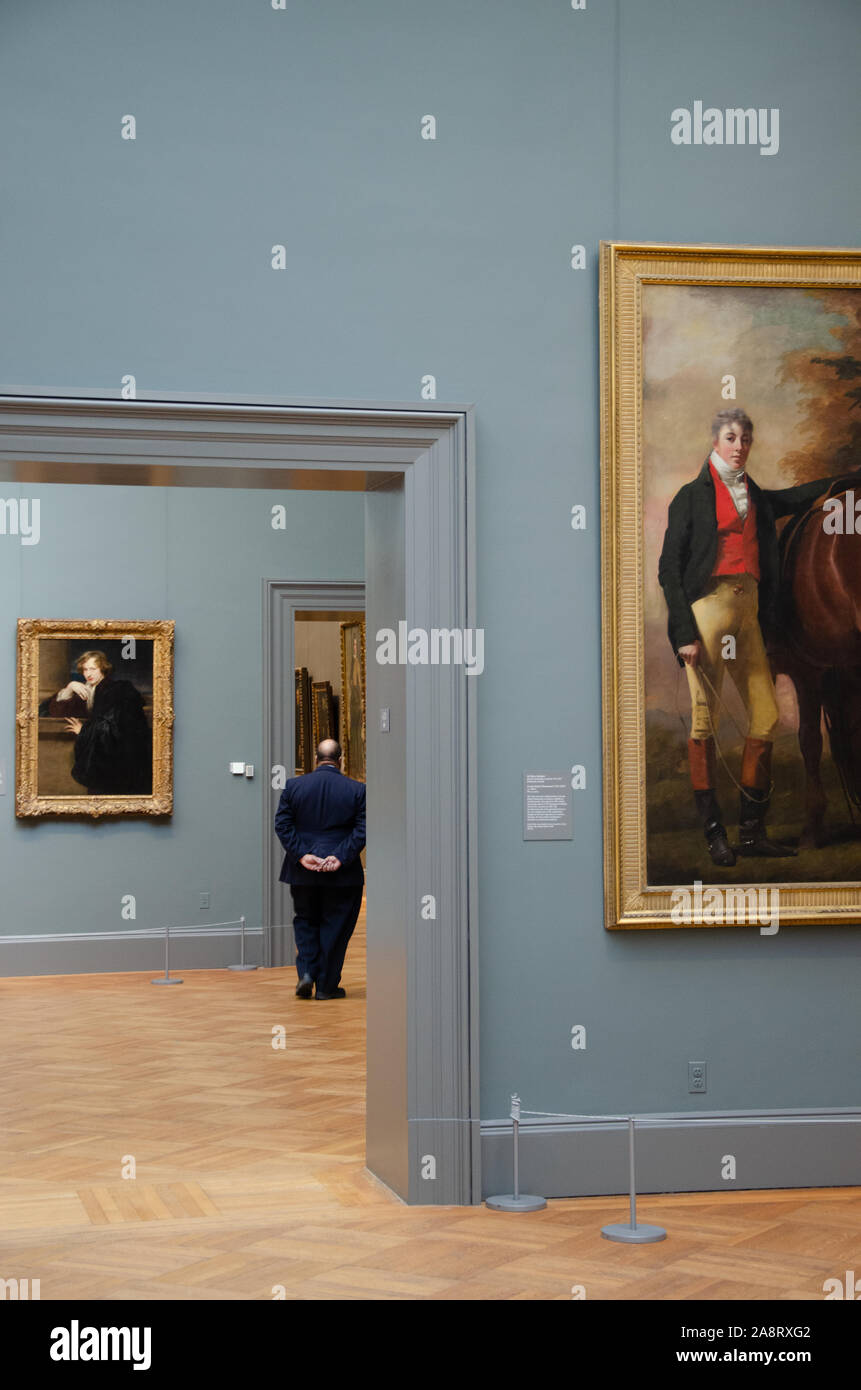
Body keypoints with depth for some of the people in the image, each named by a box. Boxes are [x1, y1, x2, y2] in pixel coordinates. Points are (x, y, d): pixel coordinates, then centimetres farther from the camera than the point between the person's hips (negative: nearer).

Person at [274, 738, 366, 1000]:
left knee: (305, 921, 19)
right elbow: (361, 829, -11)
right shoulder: (356, 790, -4)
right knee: (335, 926, 8)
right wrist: (341, 857, -14)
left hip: (302, 871, 2)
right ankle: (327, 985, 11)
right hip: (342, 874, -2)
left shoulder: (293, 786, 1)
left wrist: (301, 855, -9)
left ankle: (306, 973, 5)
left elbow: (282, 824, -4)